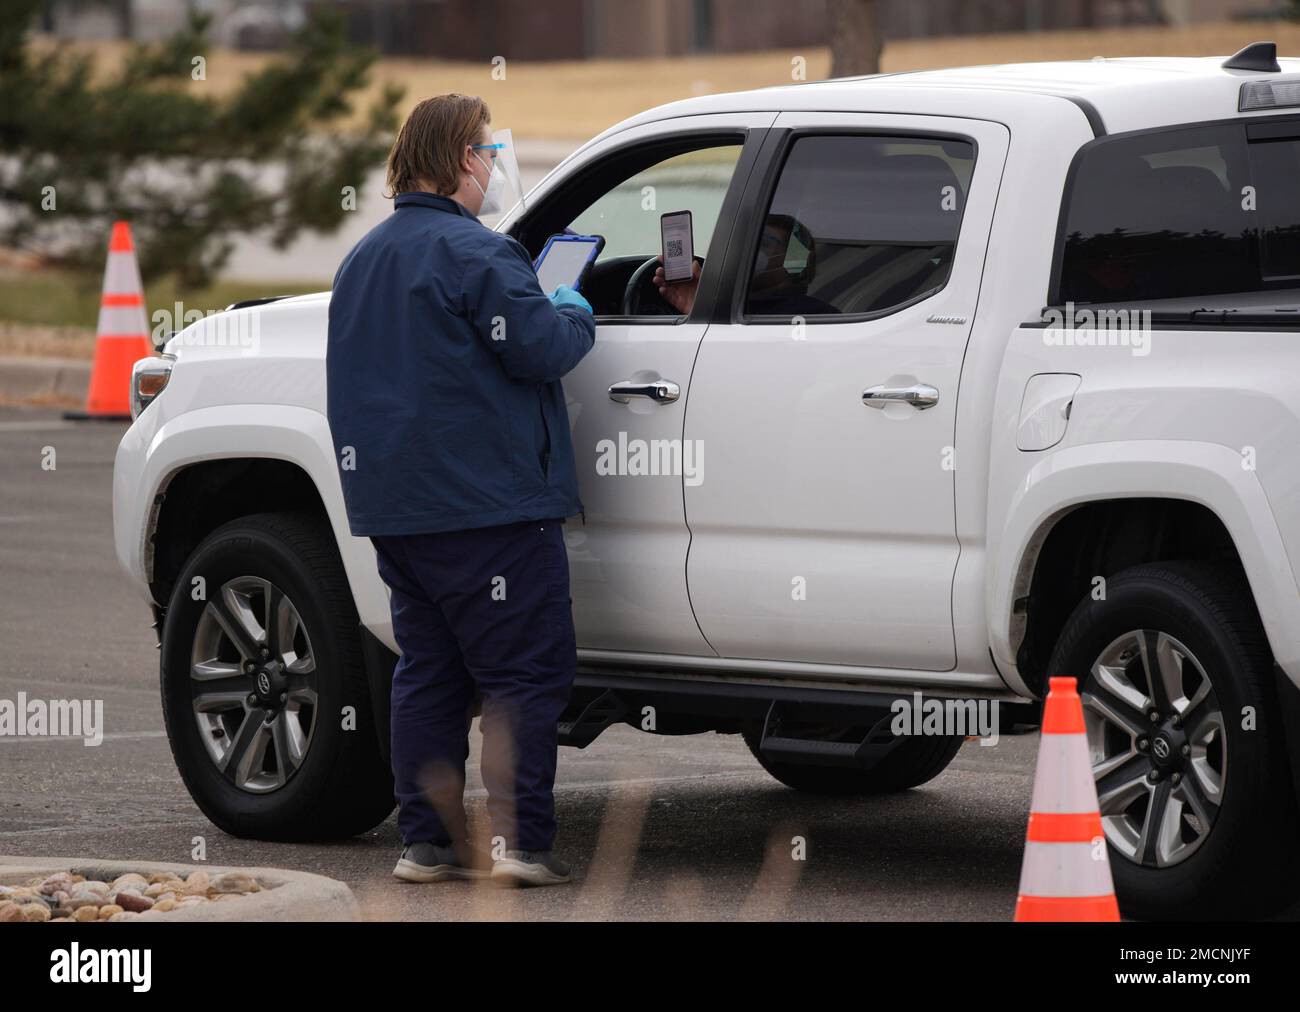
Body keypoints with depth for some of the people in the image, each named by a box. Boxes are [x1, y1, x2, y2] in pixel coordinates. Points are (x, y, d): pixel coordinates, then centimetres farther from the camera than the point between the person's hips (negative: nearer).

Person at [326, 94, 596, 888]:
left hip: (397, 509, 8)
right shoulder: (472, 253, -13)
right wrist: (575, 315, 4)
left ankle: (426, 840, 10)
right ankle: (520, 839, -10)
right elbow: (538, 348, -17)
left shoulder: (364, 259, 16)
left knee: (429, 673, 11)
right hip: (486, 503, -8)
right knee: (526, 672, -4)